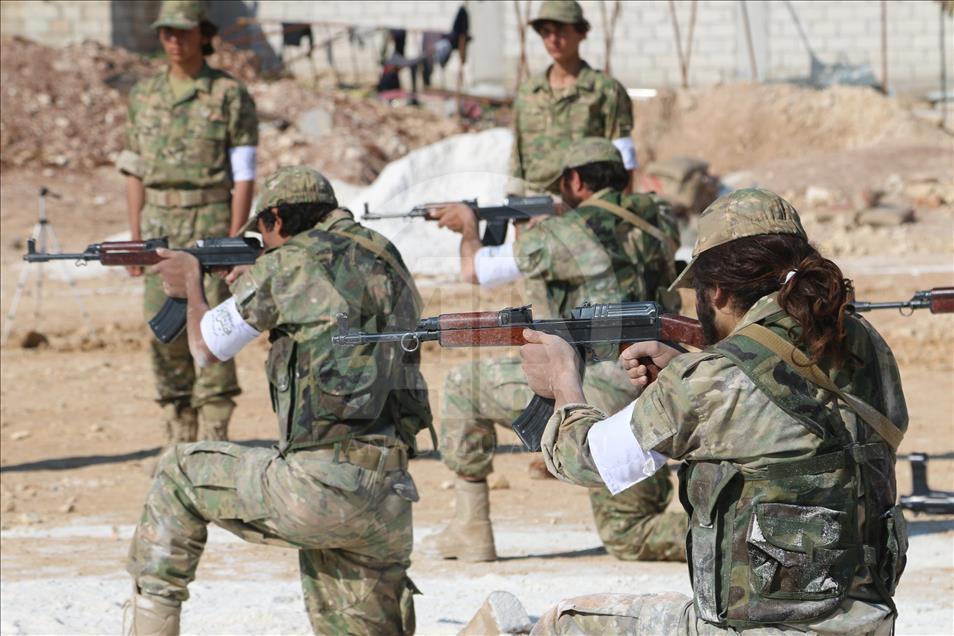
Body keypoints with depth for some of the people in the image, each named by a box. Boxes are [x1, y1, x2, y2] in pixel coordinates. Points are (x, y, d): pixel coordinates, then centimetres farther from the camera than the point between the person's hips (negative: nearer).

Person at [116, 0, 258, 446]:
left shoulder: (230, 96, -4)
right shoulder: (145, 97, 10)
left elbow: (243, 176, -6)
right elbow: (135, 172, 13)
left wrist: (233, 241, -12)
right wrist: (135, 239, 7)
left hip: (211, 227, -4)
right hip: (161, 230, 5)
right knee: (165, 334, 3)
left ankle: (214, 437, -3)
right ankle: (179, 437, 11)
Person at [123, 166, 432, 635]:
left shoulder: (287, 265, -1)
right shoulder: (387, 261, 18)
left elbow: (207, 349, 15)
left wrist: (191, 284, 34)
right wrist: (250, 291, 37)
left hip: (317, 489, -6)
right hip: (389, 502, 6)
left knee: (179, 476, 19)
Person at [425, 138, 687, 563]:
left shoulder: (562, 234, -6)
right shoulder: (657, 221, 12)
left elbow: (474, 269, 8)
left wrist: (468, 226, 30)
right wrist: (530, 235, 36)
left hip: (593, 395, -6)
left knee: (465, 385, 13)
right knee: (626, 537, 17)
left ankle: (471, 528, 15)